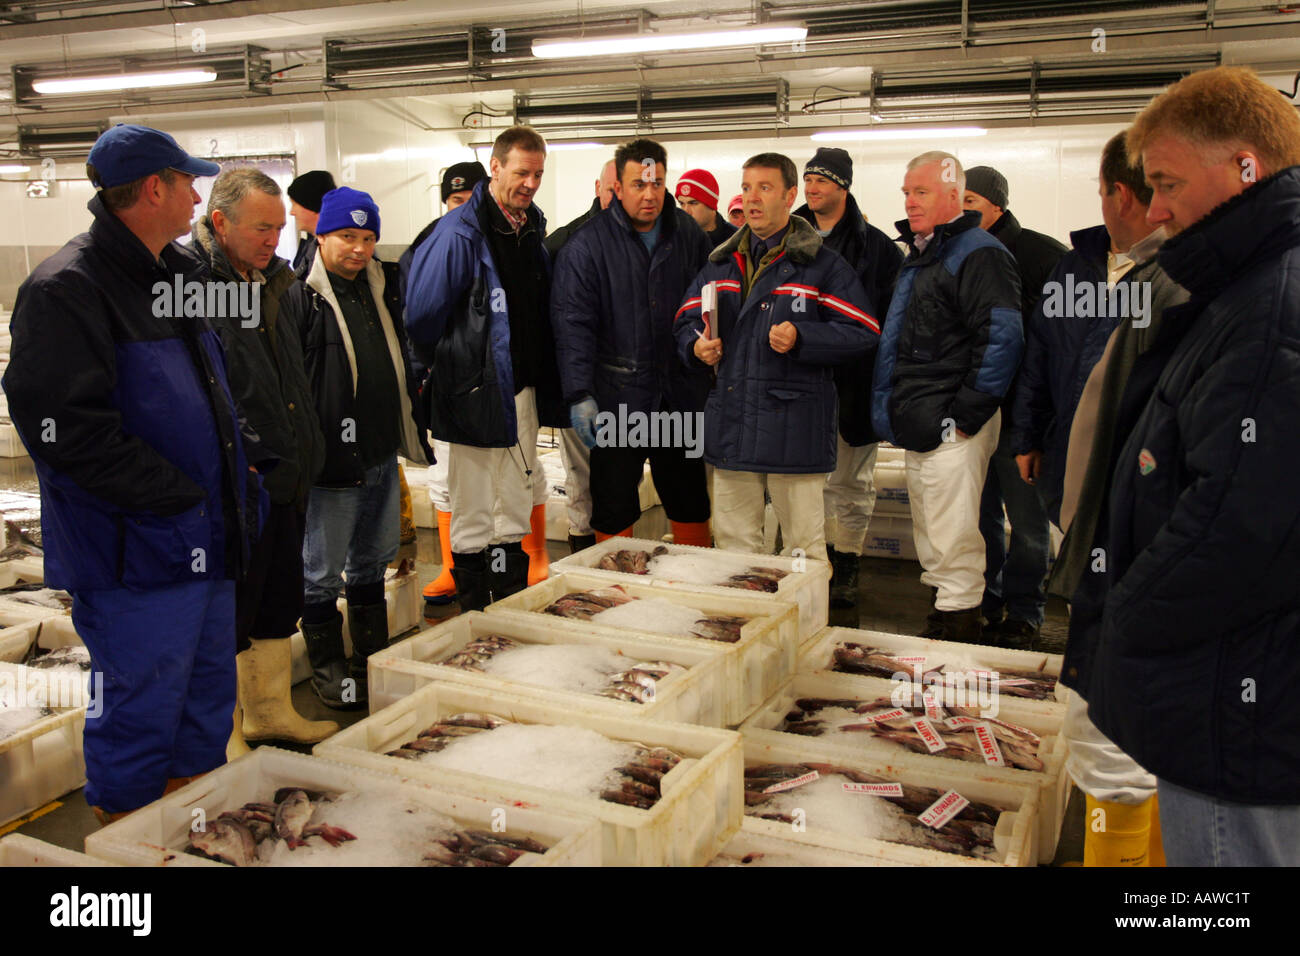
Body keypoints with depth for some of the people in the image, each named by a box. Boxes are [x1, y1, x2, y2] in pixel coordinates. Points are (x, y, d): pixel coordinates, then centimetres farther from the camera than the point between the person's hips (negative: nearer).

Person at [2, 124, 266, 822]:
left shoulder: (181, 274, 14)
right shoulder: (66, 289, -15)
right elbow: (66, 431, -22)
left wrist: (247, 449, 9)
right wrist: (179, 498, -20)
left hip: (206, 544, 9)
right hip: (136, 558, -9)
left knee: (207, 698, 19)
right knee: (140, 710, 3)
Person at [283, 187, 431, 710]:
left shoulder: (384, 288, 11)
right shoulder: (298, 298, -11)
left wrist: (412, 433, 18)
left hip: (382, 455, 7)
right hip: (332, 463, -7)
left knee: (373, 562, 19)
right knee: (322, 573, 6)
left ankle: (375, 657, 33)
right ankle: (328, 667, 21)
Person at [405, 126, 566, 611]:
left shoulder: (533, 229, 10)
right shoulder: (460, 232, -13)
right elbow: (424, 312, -13)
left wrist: (547, 385, 12)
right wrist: (442, 367, -1)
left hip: (523, 389, 7)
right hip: (476, 393, -7)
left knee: (515, 514, 15)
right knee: (472, 518, 2)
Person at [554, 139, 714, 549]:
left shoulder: (689, 235, 6)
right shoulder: (587, 245, -6)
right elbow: (573, 323, -11)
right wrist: (579, 395, -18)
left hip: (681, 396, 4)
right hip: (616, 399, -3)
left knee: (691, 503, 15)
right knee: (613, 511, 5)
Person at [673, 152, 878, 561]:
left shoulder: (823, 265, -1)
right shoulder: (721, 264, 15)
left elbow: (862, 332, -6)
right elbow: (687, 319, 21)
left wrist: (801, 338, -18)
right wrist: (696, 345, -1)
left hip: (794, 428, -4)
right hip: (731, 428, 5)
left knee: (804, 548, 4)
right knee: (733, 544, 14)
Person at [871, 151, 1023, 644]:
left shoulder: (978, 254, -11)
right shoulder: (917, 257, 19)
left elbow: (1001, 339, -19)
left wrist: (965, 414, -19)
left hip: (951, 426, -10)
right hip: (917, 427, 10)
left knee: (952, 540, -6)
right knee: (930, 536, 18)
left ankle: (959, 626, 4)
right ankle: (942, 603, 29)